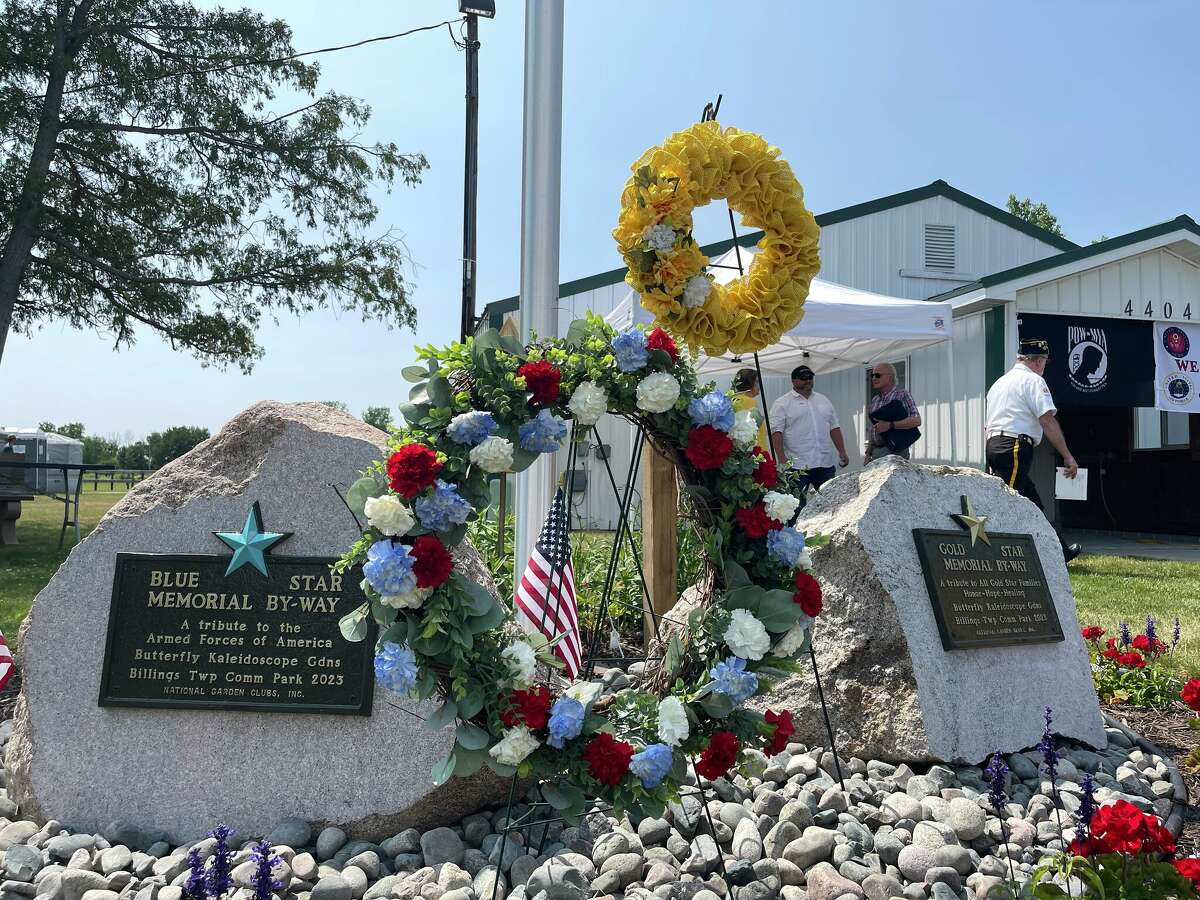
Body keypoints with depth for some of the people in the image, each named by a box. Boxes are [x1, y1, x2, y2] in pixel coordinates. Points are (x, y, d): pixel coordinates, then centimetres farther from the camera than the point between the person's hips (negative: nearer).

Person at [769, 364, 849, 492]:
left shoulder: (823, 400, 18)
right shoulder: (782, 404, 0)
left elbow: (834, 428, 20)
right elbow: (776, 432, -8)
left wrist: (842, 452, 12)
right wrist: (782, 459, -17)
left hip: (825, 463, 5)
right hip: (797, 465, -5)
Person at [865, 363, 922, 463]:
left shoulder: (902, 395, -3)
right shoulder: (875, 400, 18)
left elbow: (916, 420, -14)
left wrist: (890, 425, -21)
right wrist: (868, 453, 15)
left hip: (895, 451, -6)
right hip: (876, 451, 6)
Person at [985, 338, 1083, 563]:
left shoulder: (1000, 382, 23)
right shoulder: (1033, 380, -3)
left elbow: (989, 425, 24)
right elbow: (1047, 420, -13)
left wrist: (992, 461, 27)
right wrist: (1067, 456, -11)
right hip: (1016, 447, -9)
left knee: (1034, 505, 16)